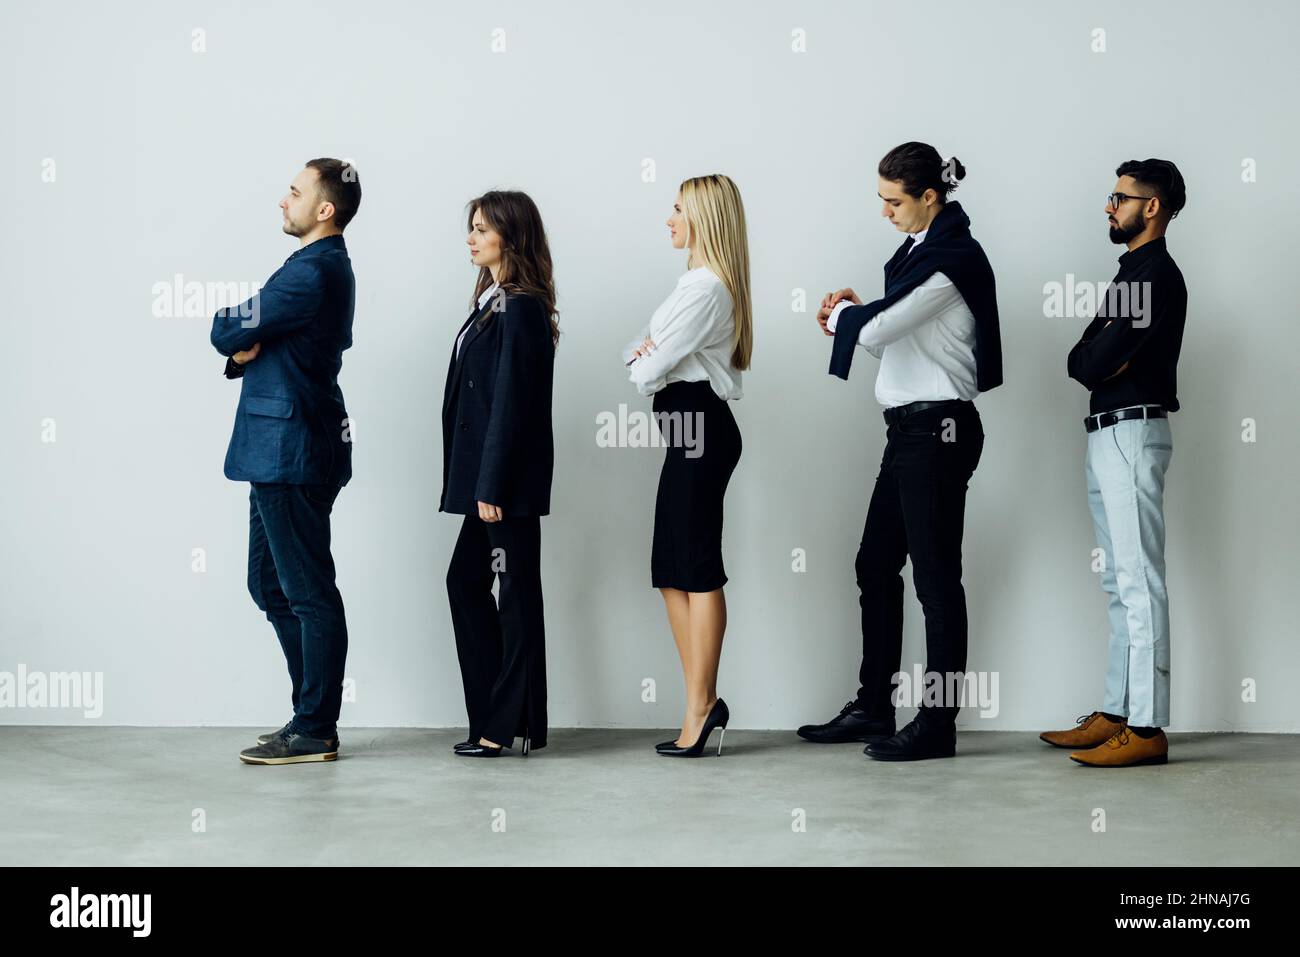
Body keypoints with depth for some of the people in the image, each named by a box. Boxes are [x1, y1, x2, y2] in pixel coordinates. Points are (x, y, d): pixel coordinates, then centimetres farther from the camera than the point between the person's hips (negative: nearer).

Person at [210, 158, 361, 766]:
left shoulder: (311, 274, -17)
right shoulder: (325, 267, 17)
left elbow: (227, 334, -14)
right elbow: (247, 340, 16)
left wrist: (234, 335, 7)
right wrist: (244, 350, -5)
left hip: (291, 454, -11)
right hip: (282, 449, 11)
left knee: (309, 592, -3)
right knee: (271, 585, 16)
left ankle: (314, 732, 4)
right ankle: (312, 712, 23)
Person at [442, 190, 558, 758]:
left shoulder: (521, 310, -14)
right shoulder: (496, 302, 14)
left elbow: (511, 402, -19)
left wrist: (492, 486, -20)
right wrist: (478, 481, 14)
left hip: (508, 477, -10)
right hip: (486, 473, 10)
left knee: (517, 593, -1)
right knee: (465, 580, 13)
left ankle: (509, 724, 7)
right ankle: (497, 716, 20)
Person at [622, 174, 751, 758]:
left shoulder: (705, 289, -15)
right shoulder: (698, 283, 19)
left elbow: (650, 369, -17)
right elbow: (637, 352, 18)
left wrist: (643, 364, 5)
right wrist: (644, 353, -4)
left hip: (699, 427, -10)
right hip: (689, 429, 10)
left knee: (697, 569, -6)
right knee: (672, 571, 10)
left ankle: (700, 707, 0)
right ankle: (703, 702, 14)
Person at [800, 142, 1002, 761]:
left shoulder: (951, 258, -15)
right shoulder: (922, 248, 15)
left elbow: (875, 329, -19)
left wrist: (842, 314, 2)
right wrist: (850, 313, 3)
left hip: (937, 430, -10)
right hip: (909, 429, 10)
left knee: (935, 576, -3)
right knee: (875, 566, 14)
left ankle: (937, 725, 5)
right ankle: (872, 708, 24)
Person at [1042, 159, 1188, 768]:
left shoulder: (1157, 274, -11)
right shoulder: (1131, 273, 20)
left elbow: (1093, 363, -18)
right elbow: (1080, 362, 14)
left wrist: (1096, 357, 1)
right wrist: (1099, 357, -4)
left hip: (1132, 434, -10)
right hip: (1106, 437, 10)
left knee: (1139, 582, -11)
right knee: (1119, 583, 11)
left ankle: (1146, 729, -11)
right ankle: (1115, 714, 17)